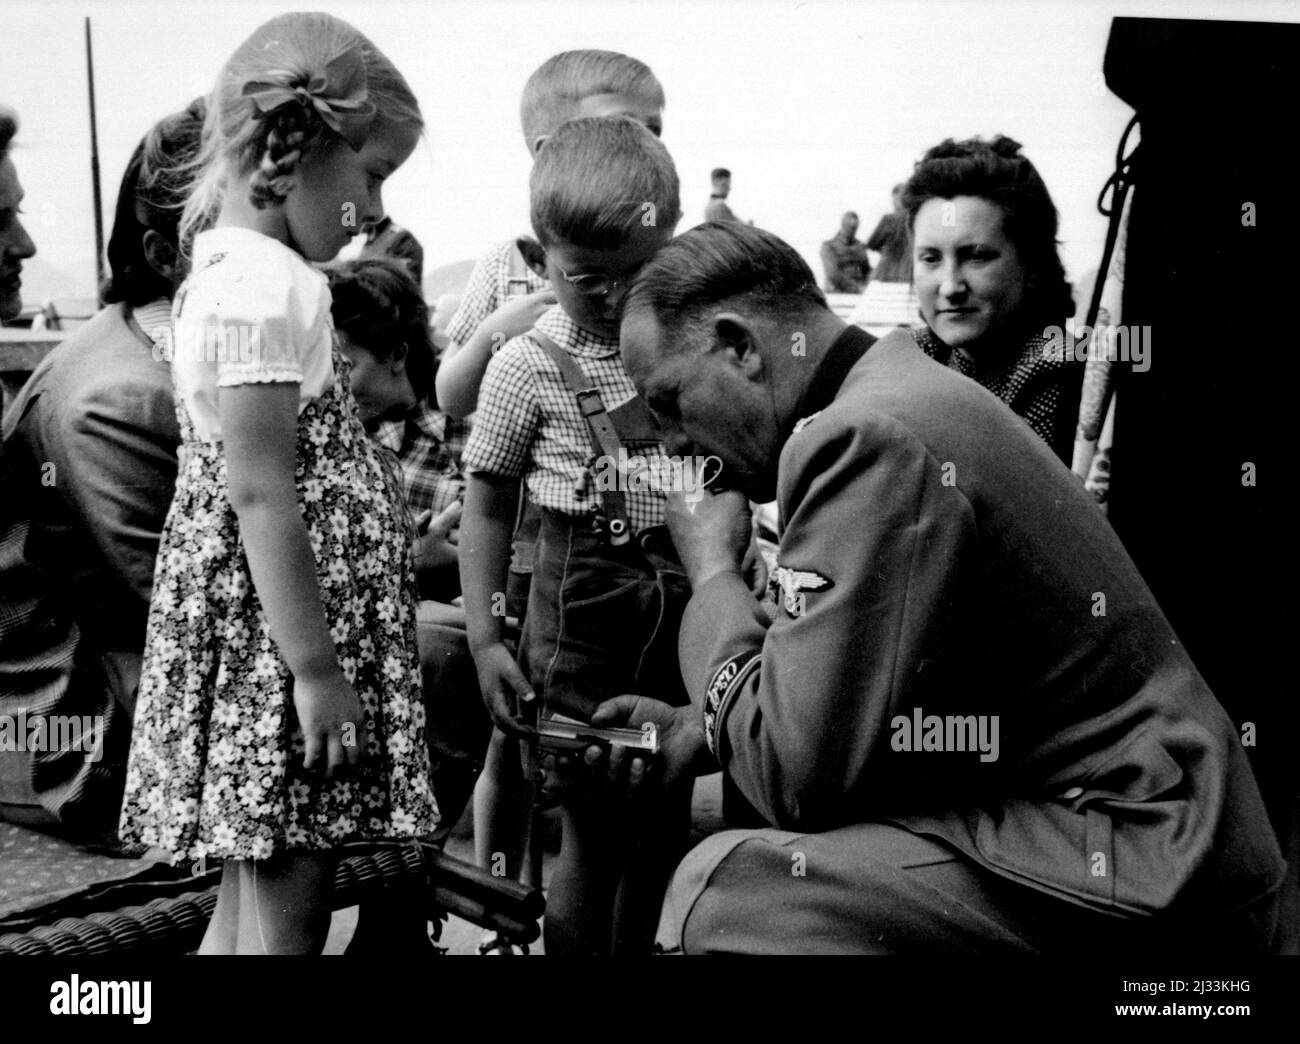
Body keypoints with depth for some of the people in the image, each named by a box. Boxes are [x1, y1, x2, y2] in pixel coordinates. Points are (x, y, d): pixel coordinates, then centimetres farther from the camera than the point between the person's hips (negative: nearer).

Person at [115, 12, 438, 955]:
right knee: (288, 908, -1)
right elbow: (260, 490, -21)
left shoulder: (230, 269, 14)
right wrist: (314, 666, -20)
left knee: (251, 896, 18)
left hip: (267, 636, 10)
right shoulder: (268, 283, -16)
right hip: (279, 638, -10)